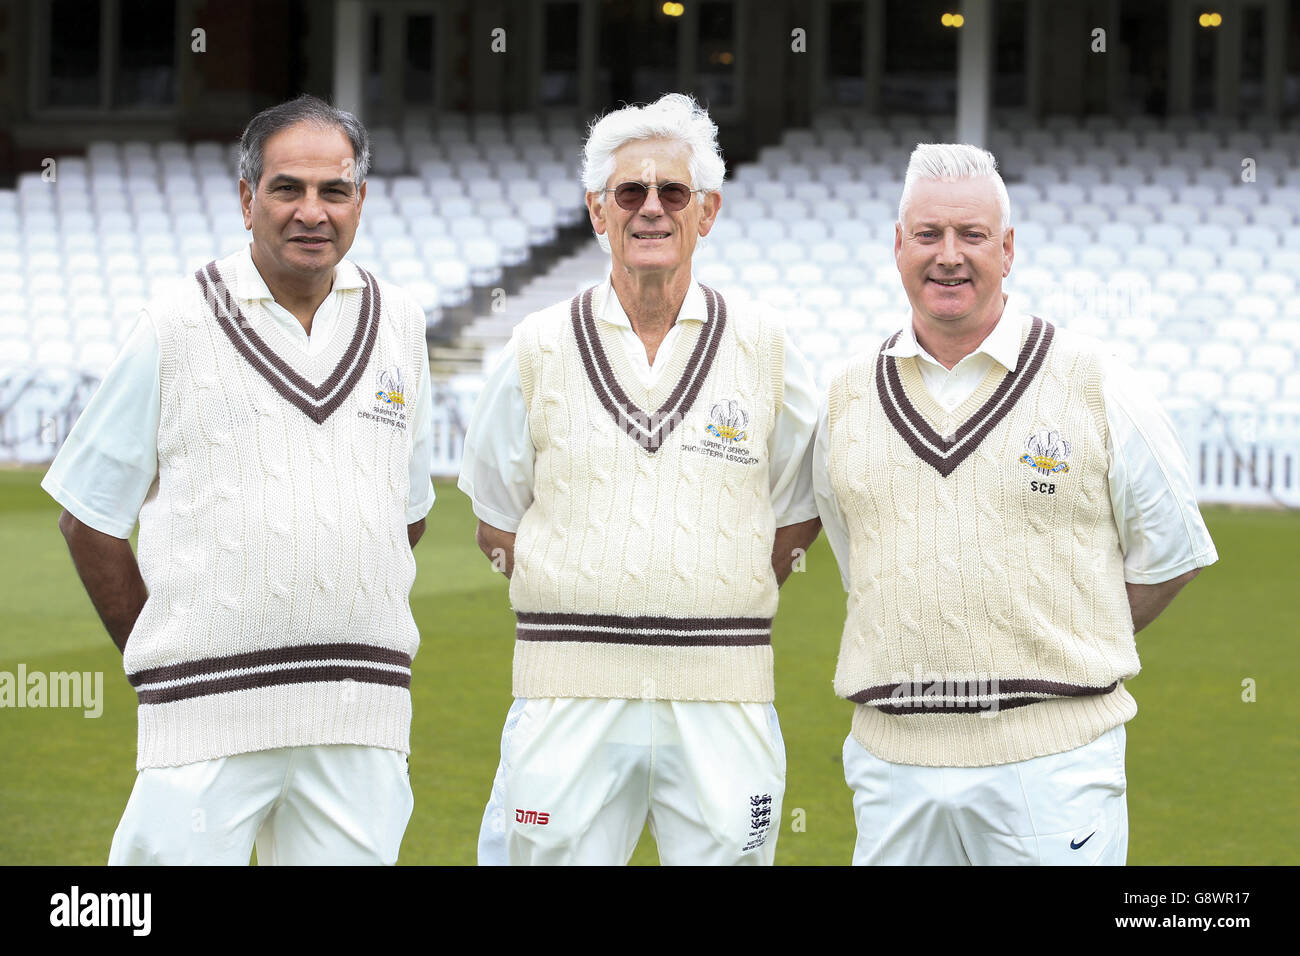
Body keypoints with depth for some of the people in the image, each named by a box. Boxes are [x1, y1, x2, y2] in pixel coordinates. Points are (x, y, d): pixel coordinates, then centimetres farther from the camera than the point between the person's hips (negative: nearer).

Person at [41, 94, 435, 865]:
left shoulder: (400, 325, 11)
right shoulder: (177, 329, 0)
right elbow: (89, 517, 5)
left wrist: (340, 641, 14)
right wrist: (161, 662, 3)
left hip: (364, 713, 3)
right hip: (209, 713, -3)